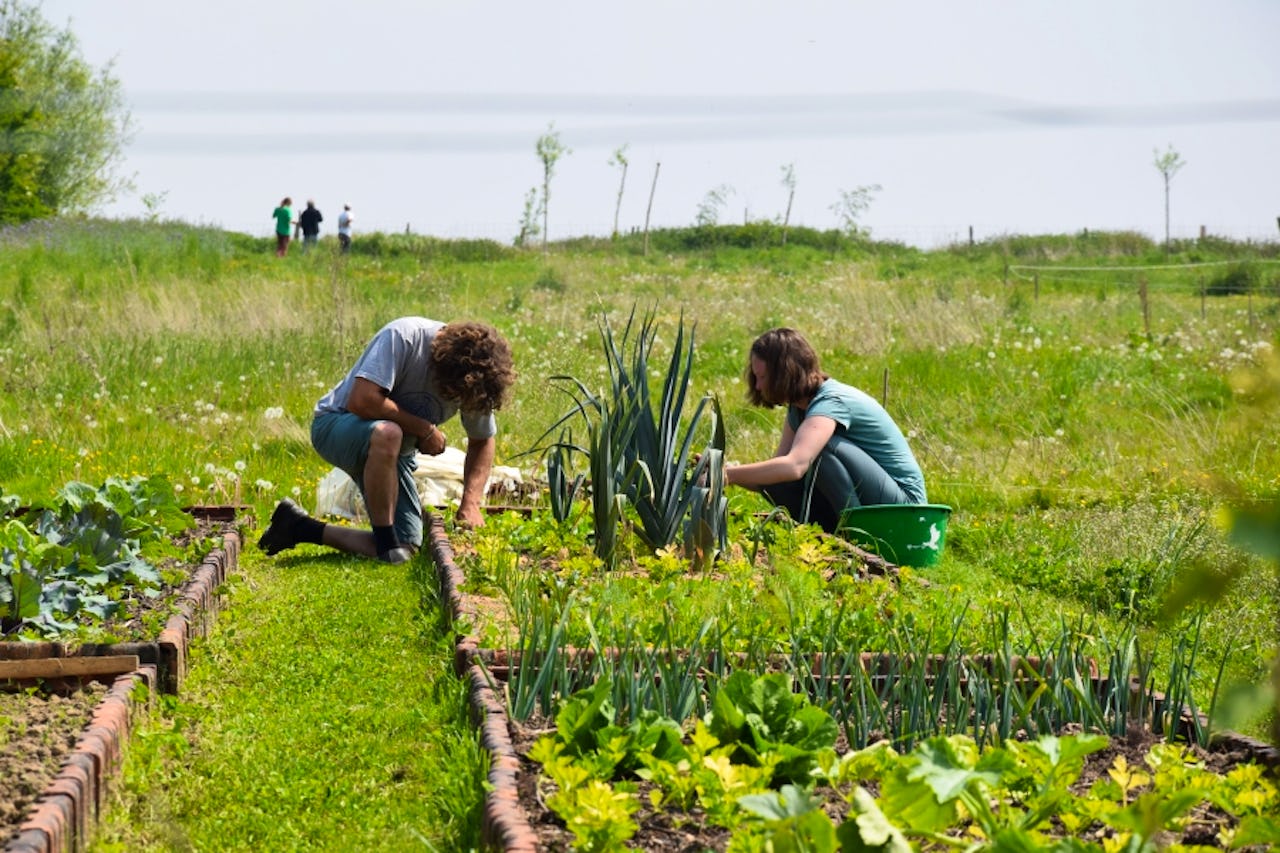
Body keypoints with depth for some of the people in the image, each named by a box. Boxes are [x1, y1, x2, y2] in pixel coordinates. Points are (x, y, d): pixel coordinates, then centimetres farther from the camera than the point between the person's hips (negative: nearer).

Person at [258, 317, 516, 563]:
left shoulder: (475, 379, -10)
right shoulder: (403, 337, -28)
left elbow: (482, 441, 3)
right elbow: (362, 402, -34)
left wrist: (470, 503, -12)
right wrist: (425, 430, -25)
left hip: (395, 452, 7)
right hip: (335, 426, -7)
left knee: (407, 547, -5)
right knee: (387, 434, -42)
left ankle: (300, 528, 13)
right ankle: (387, 541, -25)